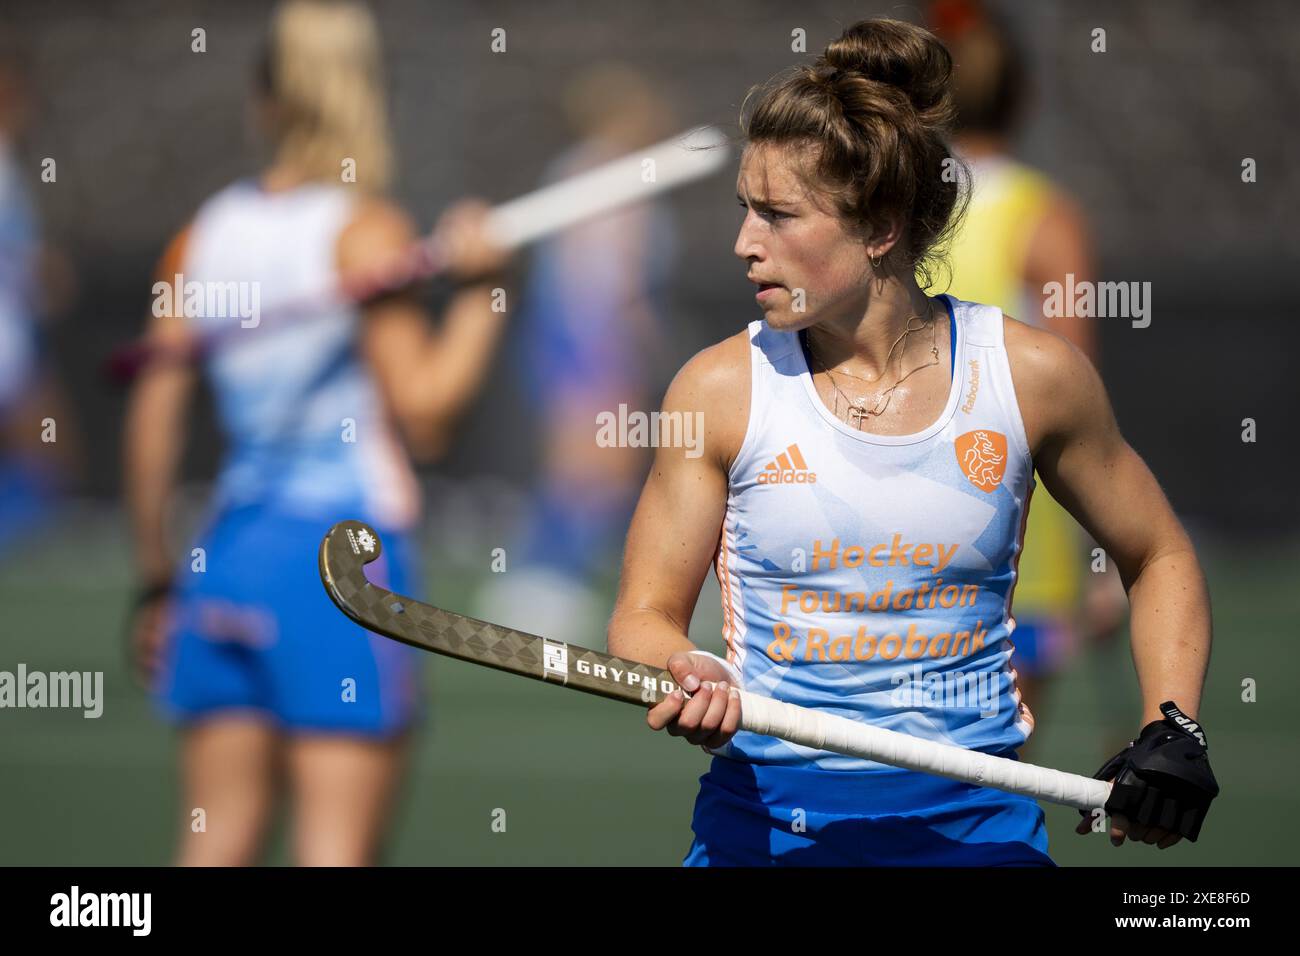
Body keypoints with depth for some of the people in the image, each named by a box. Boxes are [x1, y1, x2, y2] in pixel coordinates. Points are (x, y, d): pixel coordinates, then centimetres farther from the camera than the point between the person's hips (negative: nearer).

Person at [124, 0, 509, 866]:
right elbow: (425, 415, -12)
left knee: (217, 845, 8)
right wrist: (478, 285, -5)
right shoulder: (366, 231, -7)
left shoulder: (206, 234, 8)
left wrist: (156, 584, 16)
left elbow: (152, 426, 8)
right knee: (336, 848, -4)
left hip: (225, 561, 5)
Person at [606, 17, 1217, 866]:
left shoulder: (1032, 375, -2)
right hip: (767, 817, 0)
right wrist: (689, 682, -20)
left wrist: (1173, 730, -1)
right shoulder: (721, 389, -3)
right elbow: (649, 612, 3)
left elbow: (1159, 559, 12)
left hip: (976, 821, 0)